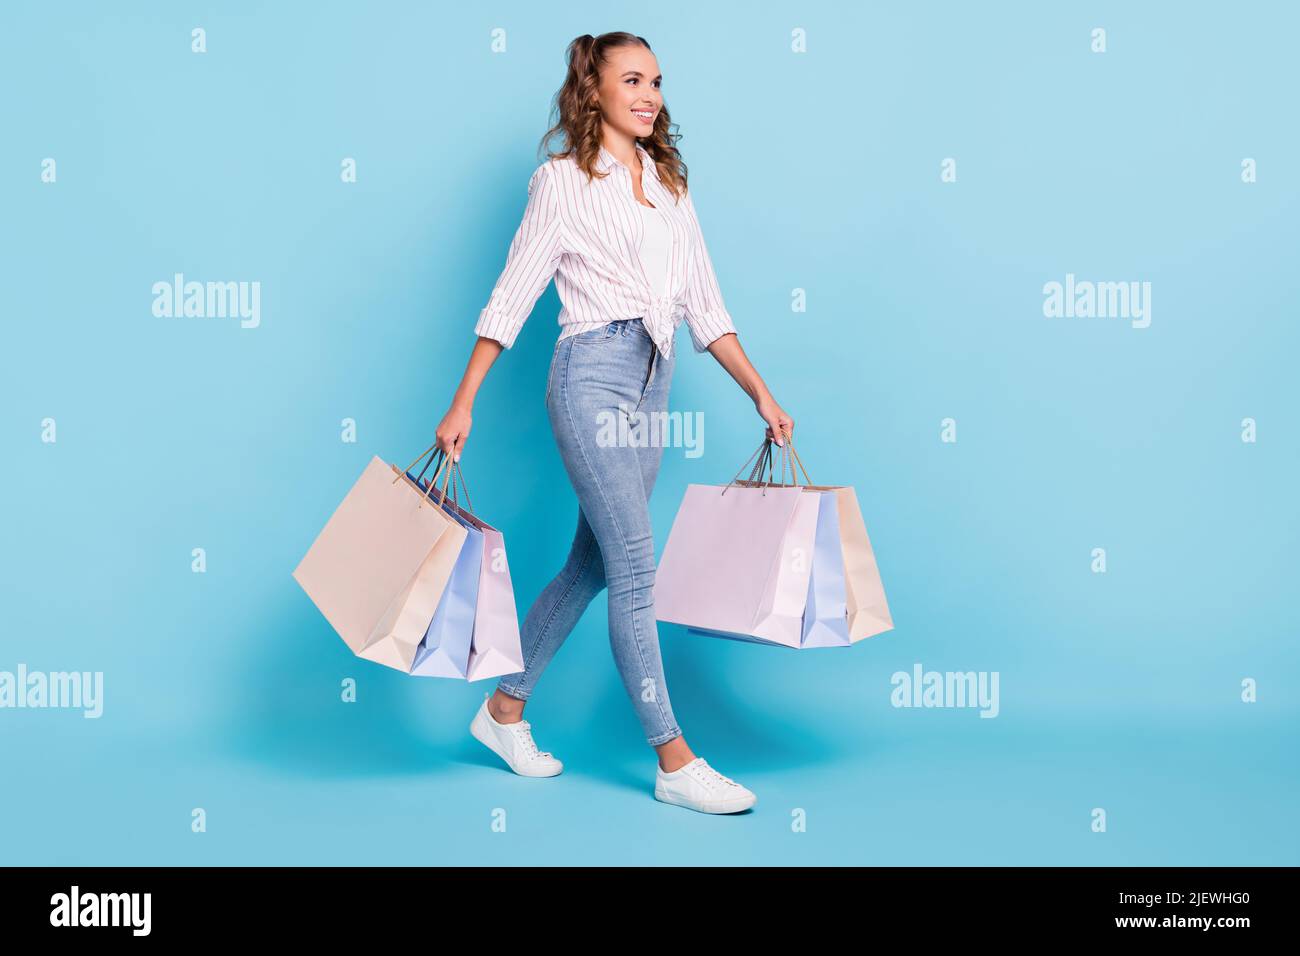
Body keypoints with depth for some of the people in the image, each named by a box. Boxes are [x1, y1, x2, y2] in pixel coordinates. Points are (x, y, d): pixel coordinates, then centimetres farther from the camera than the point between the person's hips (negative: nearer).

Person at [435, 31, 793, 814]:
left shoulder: (669, 182, 15)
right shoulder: (563, 180, -2)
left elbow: (706, 304, 15)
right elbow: (511, 298, -4)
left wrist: (761, 395, 11)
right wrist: (463, 404, -7)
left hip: (654, 380, 7)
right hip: (593, 374, -7)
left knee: (593, 563, 12)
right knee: (636, 570, -7)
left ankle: (506, 710, 28)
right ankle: (675, 763, -1)